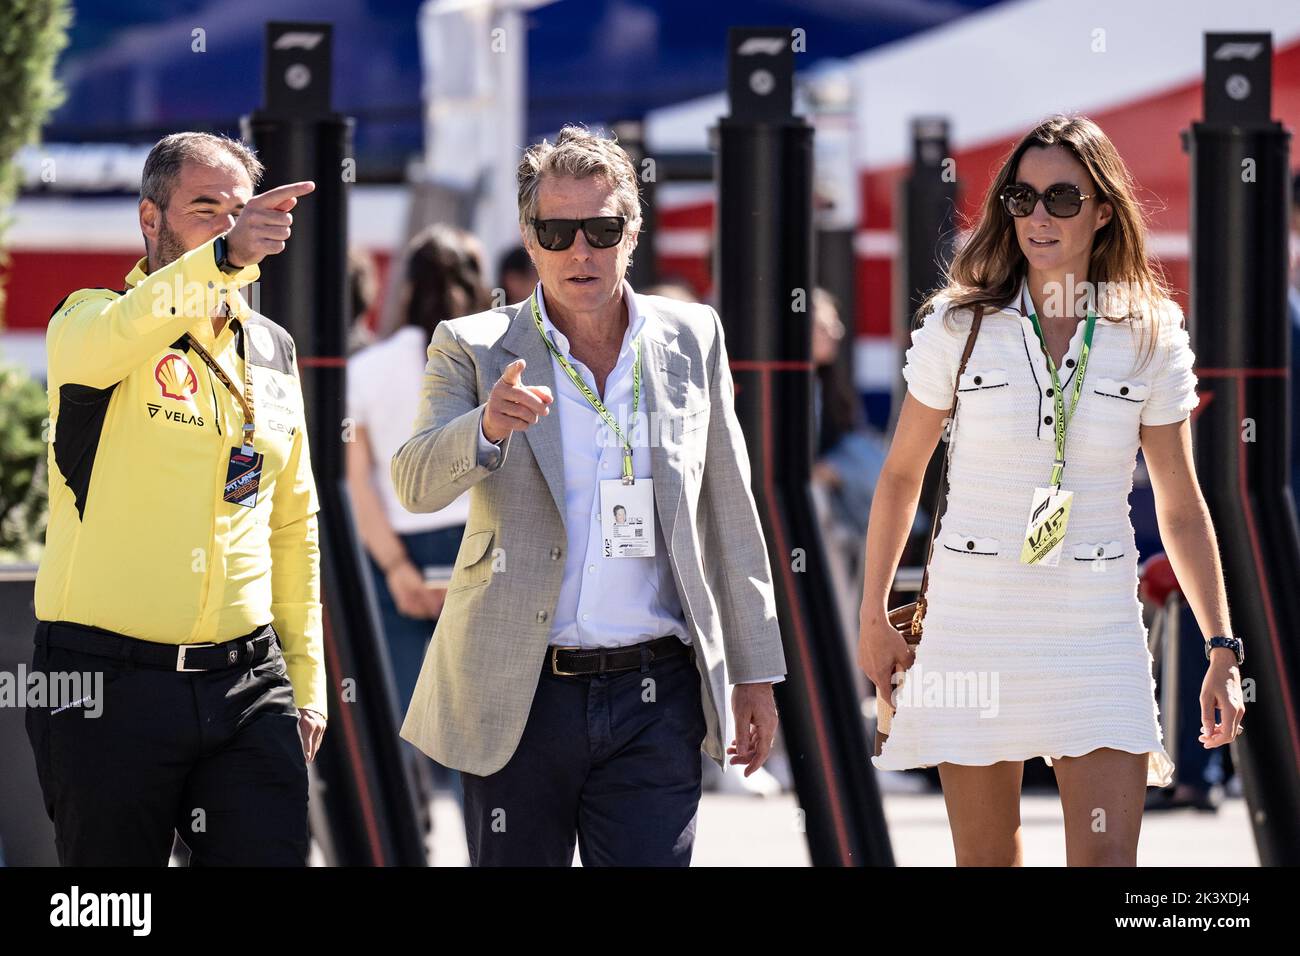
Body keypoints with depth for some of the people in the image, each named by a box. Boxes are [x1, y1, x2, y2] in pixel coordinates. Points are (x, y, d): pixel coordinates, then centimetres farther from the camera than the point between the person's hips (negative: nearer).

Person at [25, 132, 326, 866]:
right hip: (108, 688, -4)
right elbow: (117, 335, -29)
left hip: (246, 681, 4)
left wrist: (307, 676, 17)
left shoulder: (273, 350, 15)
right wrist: (225, 257, -46)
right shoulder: (89, 323, -2)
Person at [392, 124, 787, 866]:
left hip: (654, 701, 1)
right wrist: (489, 428, -34)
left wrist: (756, 673, 11)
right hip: (518, 699, -1)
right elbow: (418, 484, -13)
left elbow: (730, 514, 12)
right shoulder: (474, 350, 2)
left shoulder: (693, 339, 8)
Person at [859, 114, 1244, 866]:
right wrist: (874, 615, 9)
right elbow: (901, 477, 10)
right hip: (974, 624, 0)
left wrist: (1223, 648, 2)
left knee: (1107, 860, -9)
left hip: (1098, 631, 0)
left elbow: (1182, 510, 6)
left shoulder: (1152, 338, 1)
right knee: (985, 857, 7)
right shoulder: (960, 325, 0)